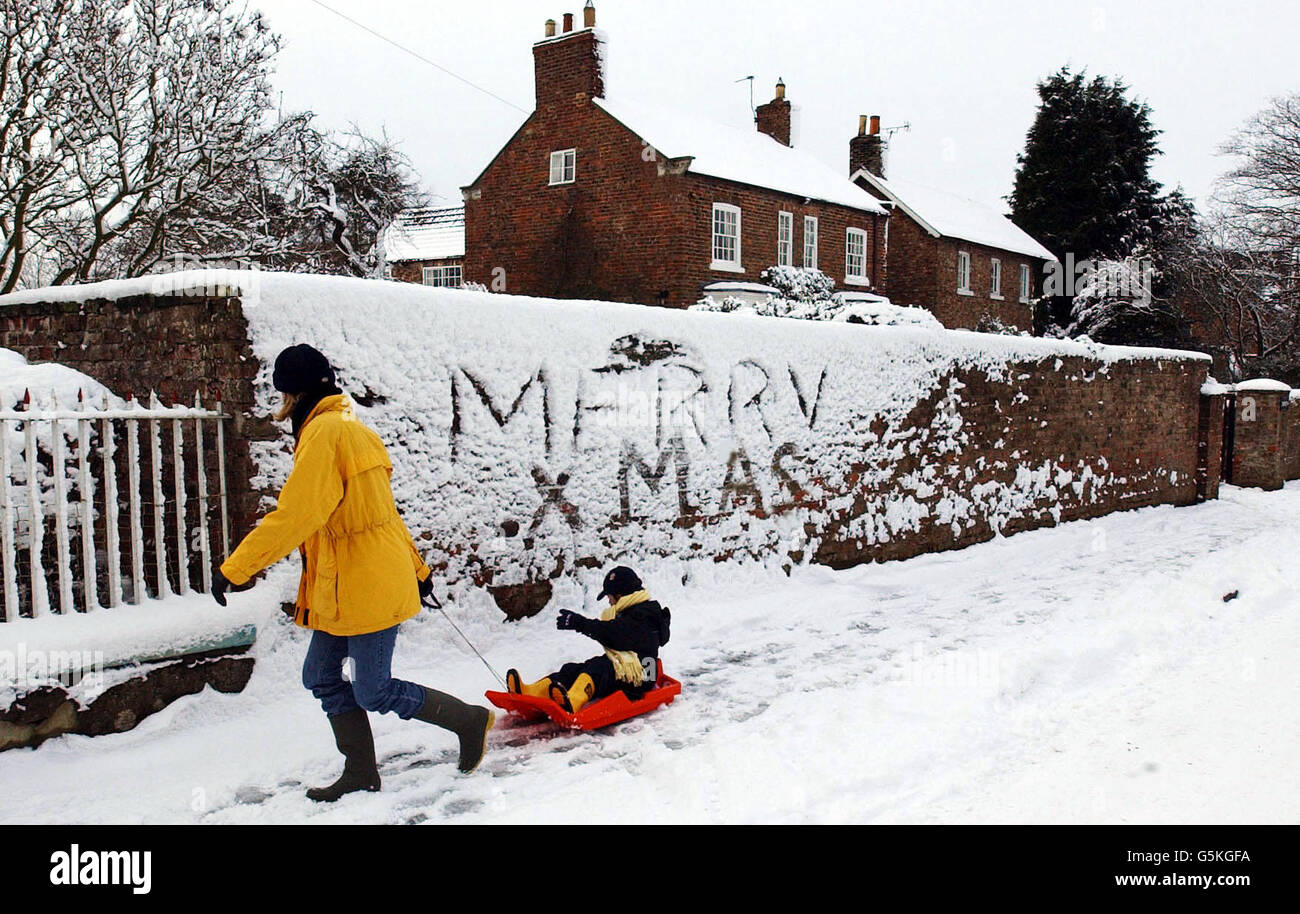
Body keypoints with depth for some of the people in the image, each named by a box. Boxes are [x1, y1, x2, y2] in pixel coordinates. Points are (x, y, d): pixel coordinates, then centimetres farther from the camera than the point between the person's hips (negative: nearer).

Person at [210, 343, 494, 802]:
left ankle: (470, 719, 15)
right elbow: (383, 509, 21)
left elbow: (294, 516, -24)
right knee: (322, 677, 13)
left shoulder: (324, 432, -16)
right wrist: (416, 567, 26)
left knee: (373, 692, 0)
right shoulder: (351, 430, 16)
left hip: (368, 588, -10)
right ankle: (361, 773, 23)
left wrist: (234, 569, -20)